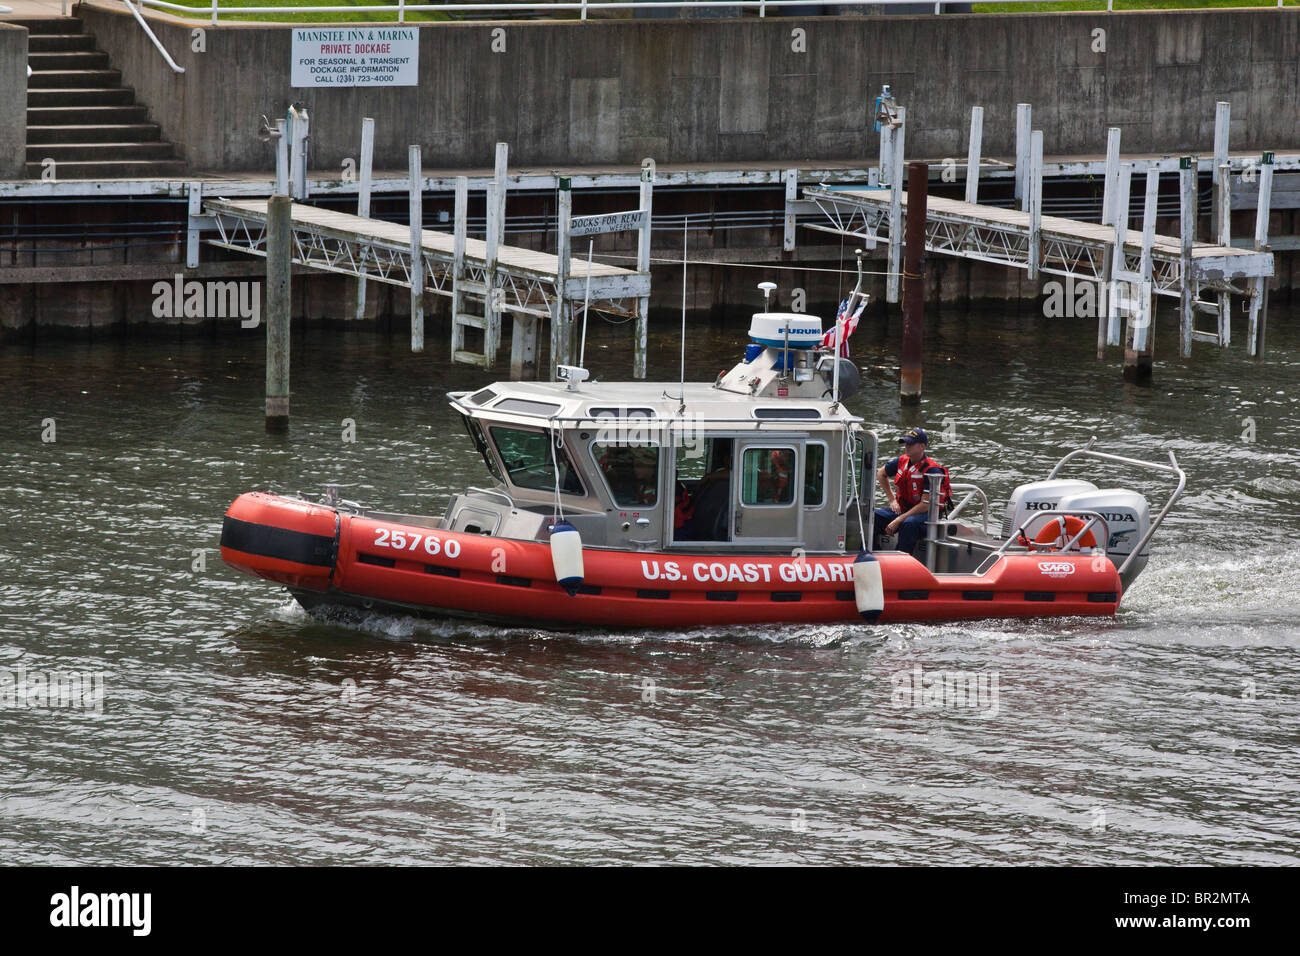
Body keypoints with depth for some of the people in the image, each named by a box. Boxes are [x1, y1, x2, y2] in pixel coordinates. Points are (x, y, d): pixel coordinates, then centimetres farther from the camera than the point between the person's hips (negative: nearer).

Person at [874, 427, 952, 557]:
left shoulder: (932, 470, -18)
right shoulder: (902, 461, 4)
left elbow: (925, 505, -21)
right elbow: (881, 474, 25)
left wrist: (898, 521, -24)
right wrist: (892, 500, 15)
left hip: (925, 514, -7)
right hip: (902, 509, 7)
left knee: (909, 524, -41)